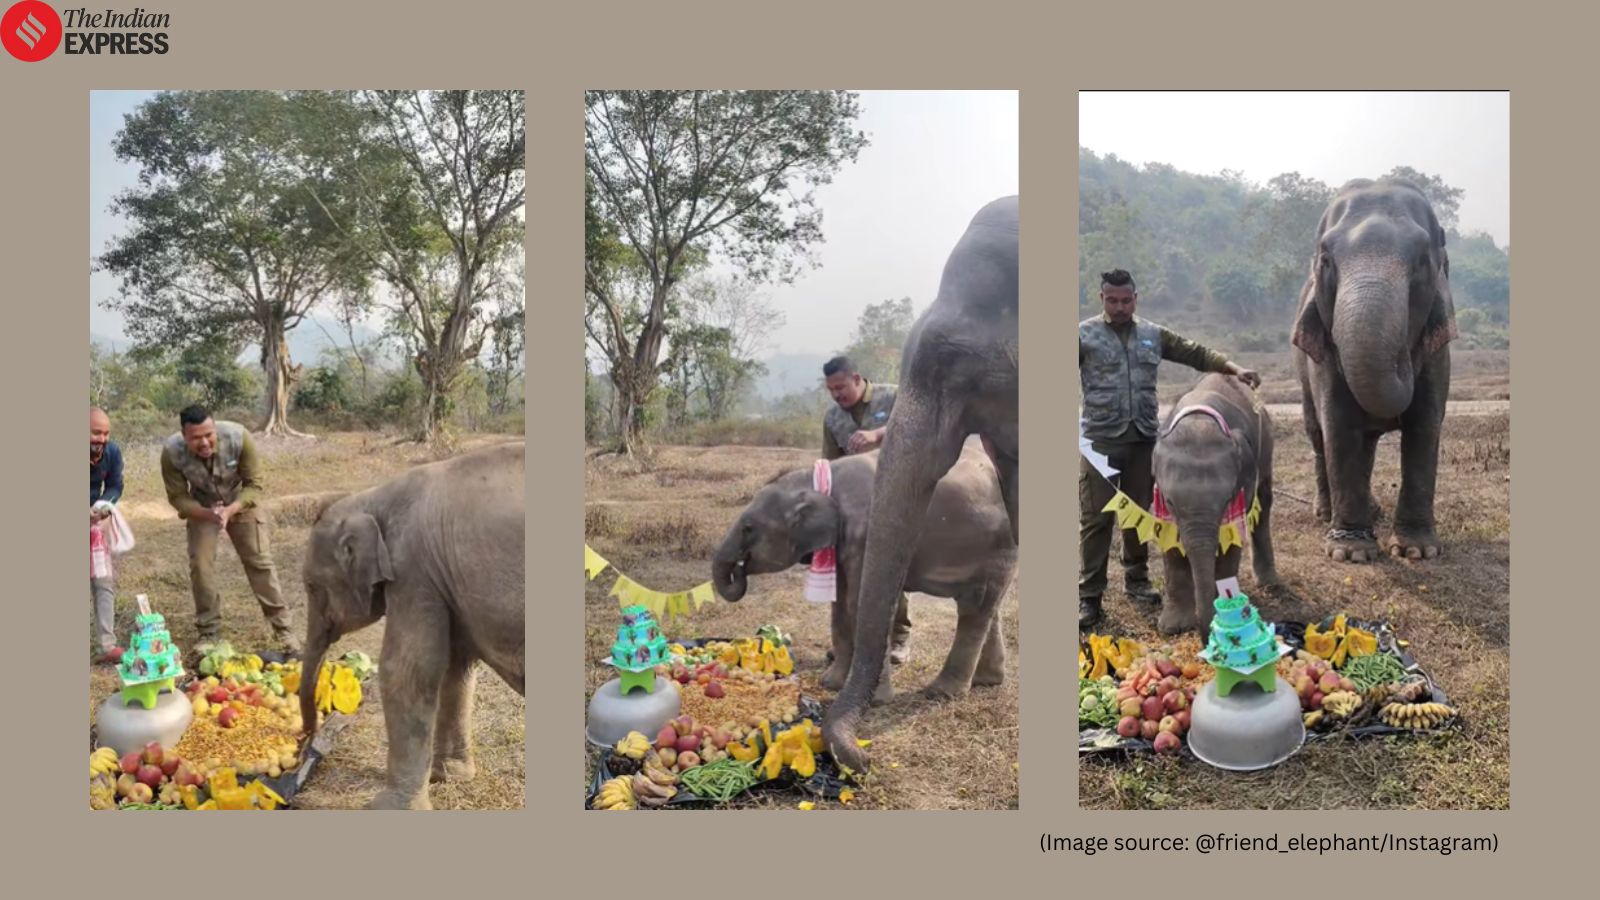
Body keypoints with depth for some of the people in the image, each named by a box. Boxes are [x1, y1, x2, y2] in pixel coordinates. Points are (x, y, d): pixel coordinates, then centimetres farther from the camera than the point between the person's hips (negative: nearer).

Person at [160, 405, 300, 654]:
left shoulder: (238, 437, -33)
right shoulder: (172, 452, -30)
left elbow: (254, 484, -22)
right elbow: (178, 497, -17)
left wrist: (230, 510, -37)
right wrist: (208, 514, -35)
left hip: (242, 503, -1)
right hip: (202, 509, 1)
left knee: (260, 562, -3)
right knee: (200, 565, -7)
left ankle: (283, 627, 4)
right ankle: (209, 631, 9)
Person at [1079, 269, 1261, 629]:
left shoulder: (1154, 335, 11)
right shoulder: (1084, 334, 0)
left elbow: (1196, 353, 12)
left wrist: (1235, 369, -1)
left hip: (1143, 439, 4)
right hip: (1100, 439, -4)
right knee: (1096, 517, -2)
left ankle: (1136, 579, 29)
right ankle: (1089, 595, 4)